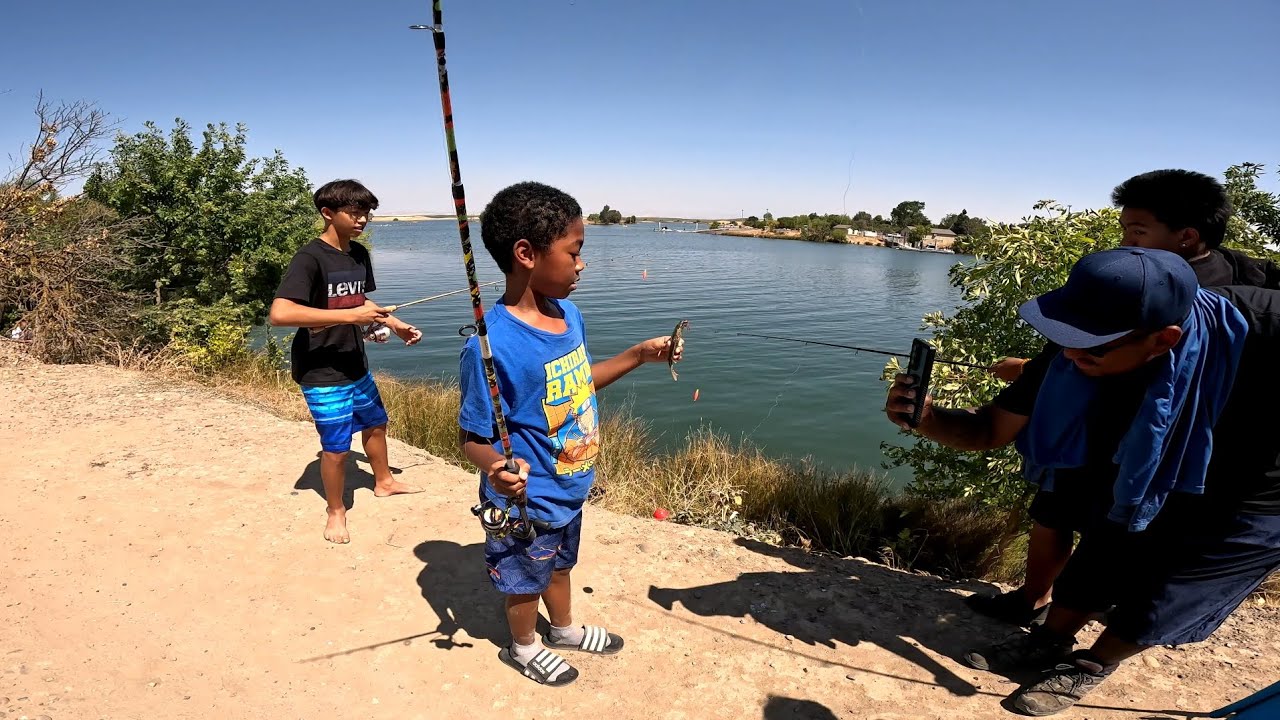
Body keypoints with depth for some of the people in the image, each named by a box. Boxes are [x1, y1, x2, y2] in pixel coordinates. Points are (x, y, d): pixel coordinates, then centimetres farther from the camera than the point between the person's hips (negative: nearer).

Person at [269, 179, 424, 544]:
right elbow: (279, 313, -32)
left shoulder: (359, 254, 4)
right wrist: (348, 316, -34)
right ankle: (336, 512, 24)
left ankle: (384, 482, 47)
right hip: (321, 372, -8)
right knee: (336, 446, 0)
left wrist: (396, 324, 7)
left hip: (355, 363, 9)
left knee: (375, 421, 23)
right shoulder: (309, 258, -21)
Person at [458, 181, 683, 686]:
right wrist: (495, 467, -44)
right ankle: (524, 647, 49)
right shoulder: (493, 345, -32)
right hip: (528, 500, -7)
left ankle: (563, 629, 57)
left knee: (559, 562, 30)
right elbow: (472, 436, -24)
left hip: (571, 487, 7)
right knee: (524, 577, 21)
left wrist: (640, 355, 5)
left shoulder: (568, 314, -7)